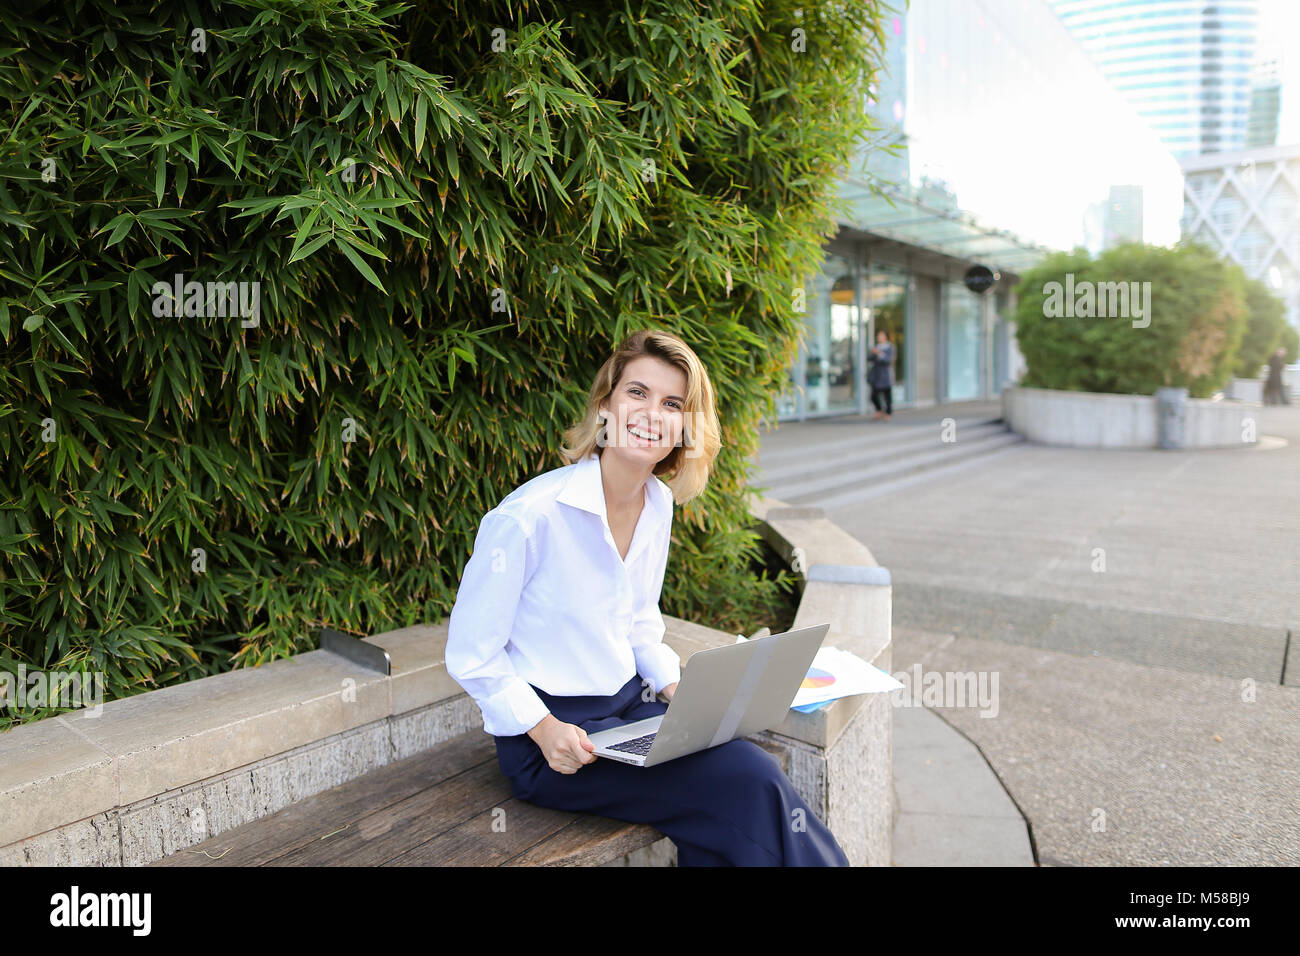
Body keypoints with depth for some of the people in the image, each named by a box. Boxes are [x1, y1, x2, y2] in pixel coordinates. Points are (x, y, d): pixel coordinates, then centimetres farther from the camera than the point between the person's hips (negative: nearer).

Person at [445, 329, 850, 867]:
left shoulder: (659, 504, 3)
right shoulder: (529, 515, -20)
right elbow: (470, 655, -12)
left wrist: (678, 687, 0)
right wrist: (545, 730, -21)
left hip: (631, 709, 6)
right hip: (546, 742, -6)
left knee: (752, 766, -20)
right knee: (750, 785, -22)